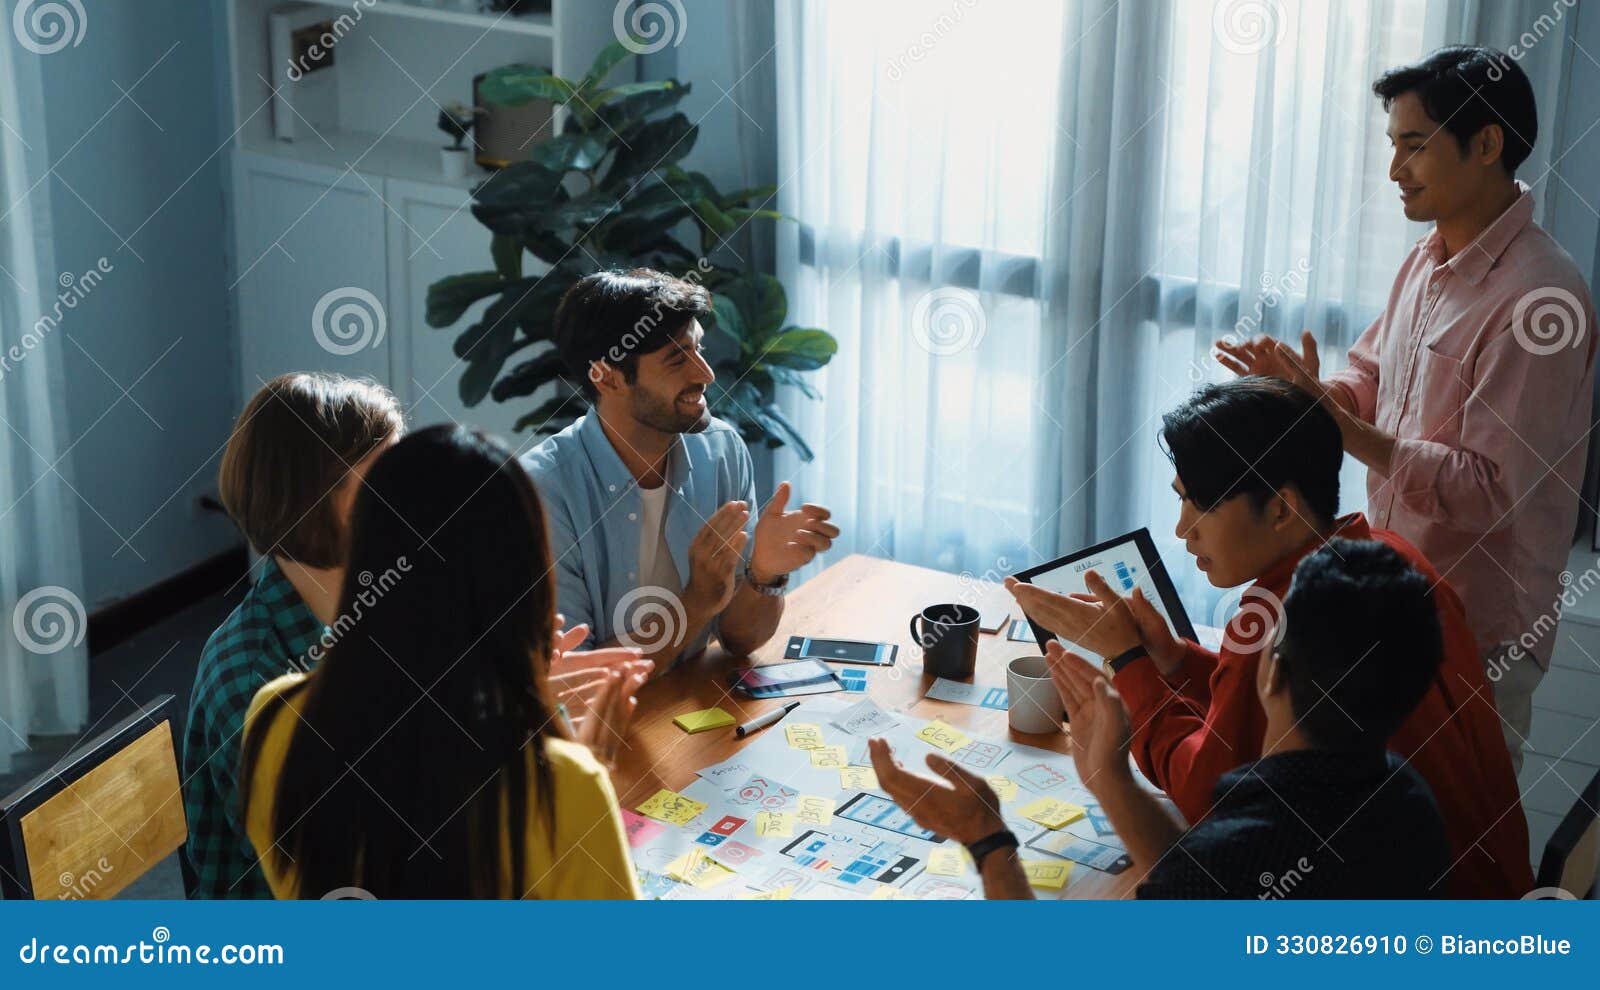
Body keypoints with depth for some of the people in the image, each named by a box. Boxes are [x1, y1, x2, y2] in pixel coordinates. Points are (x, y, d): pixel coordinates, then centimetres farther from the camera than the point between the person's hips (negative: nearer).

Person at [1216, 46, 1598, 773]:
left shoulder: (1534, 296, -22)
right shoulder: (1427, 259, 6)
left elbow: (1492, 491, -25)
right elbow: (1372, 378, 17)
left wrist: (1340, 426, -27)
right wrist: (1303, 389, -5)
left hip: (1478, 634, -8)